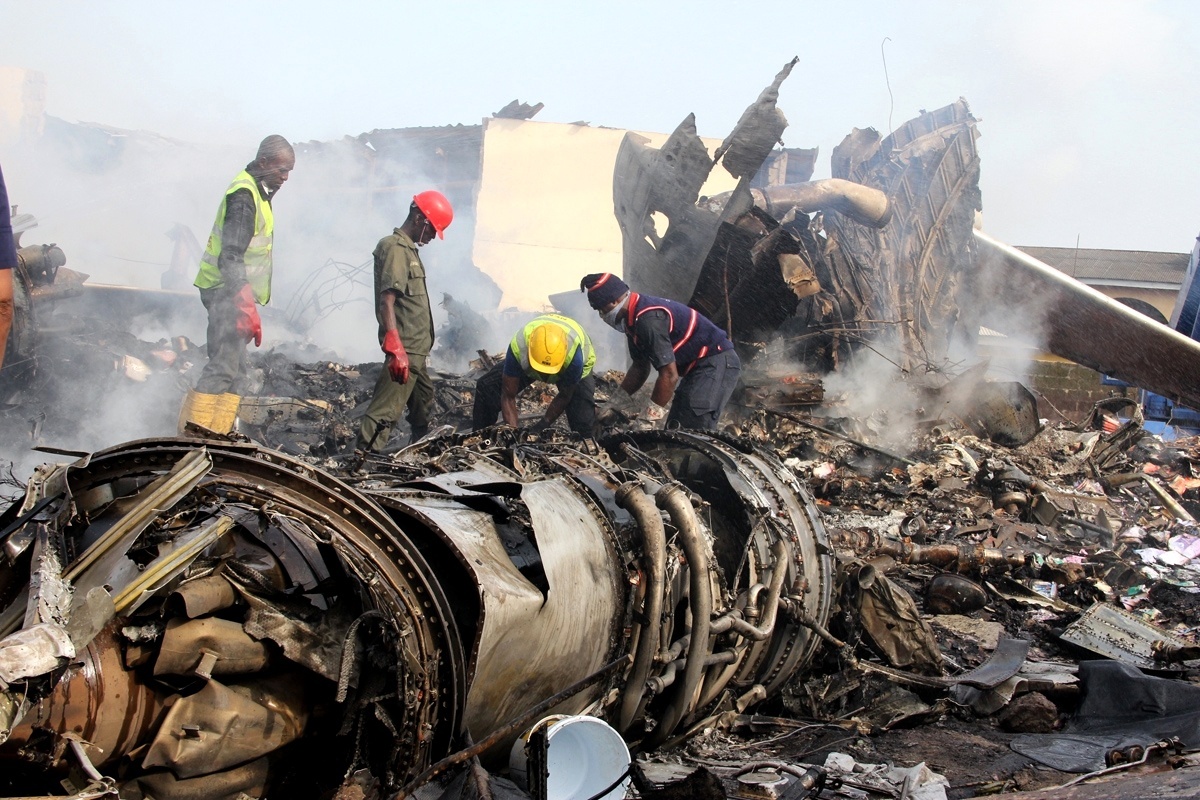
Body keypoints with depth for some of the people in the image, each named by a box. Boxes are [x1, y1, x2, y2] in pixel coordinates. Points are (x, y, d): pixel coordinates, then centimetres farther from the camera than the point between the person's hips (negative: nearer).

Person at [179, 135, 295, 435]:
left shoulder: (255, 191, 18)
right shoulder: (244, 195, -15)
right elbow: (231, 256, -25)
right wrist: (246, 304, -34)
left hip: (233, 292, 11)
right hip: (228, 291, -11)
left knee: (233, 368, 11)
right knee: (224, 366, -16)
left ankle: (218, 433, 15)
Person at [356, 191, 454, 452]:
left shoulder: (409, 249, 17)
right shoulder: (395, 248, -13)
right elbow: (386, 302, -23)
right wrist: (396, 350, -30)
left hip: (416, 349, 11)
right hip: (405, 350, -11)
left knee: (424, 404, 22)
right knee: (385, 411, -14)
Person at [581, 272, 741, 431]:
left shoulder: (649, 320, -25)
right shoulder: (635, 318, 7)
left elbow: (669, 375, -27)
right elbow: (640, 367, 18)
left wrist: (648, 420, -21)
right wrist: (616, 403, 13)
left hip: (716, 363, -11)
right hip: (701, 364, 11)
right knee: (675, 429, 12)